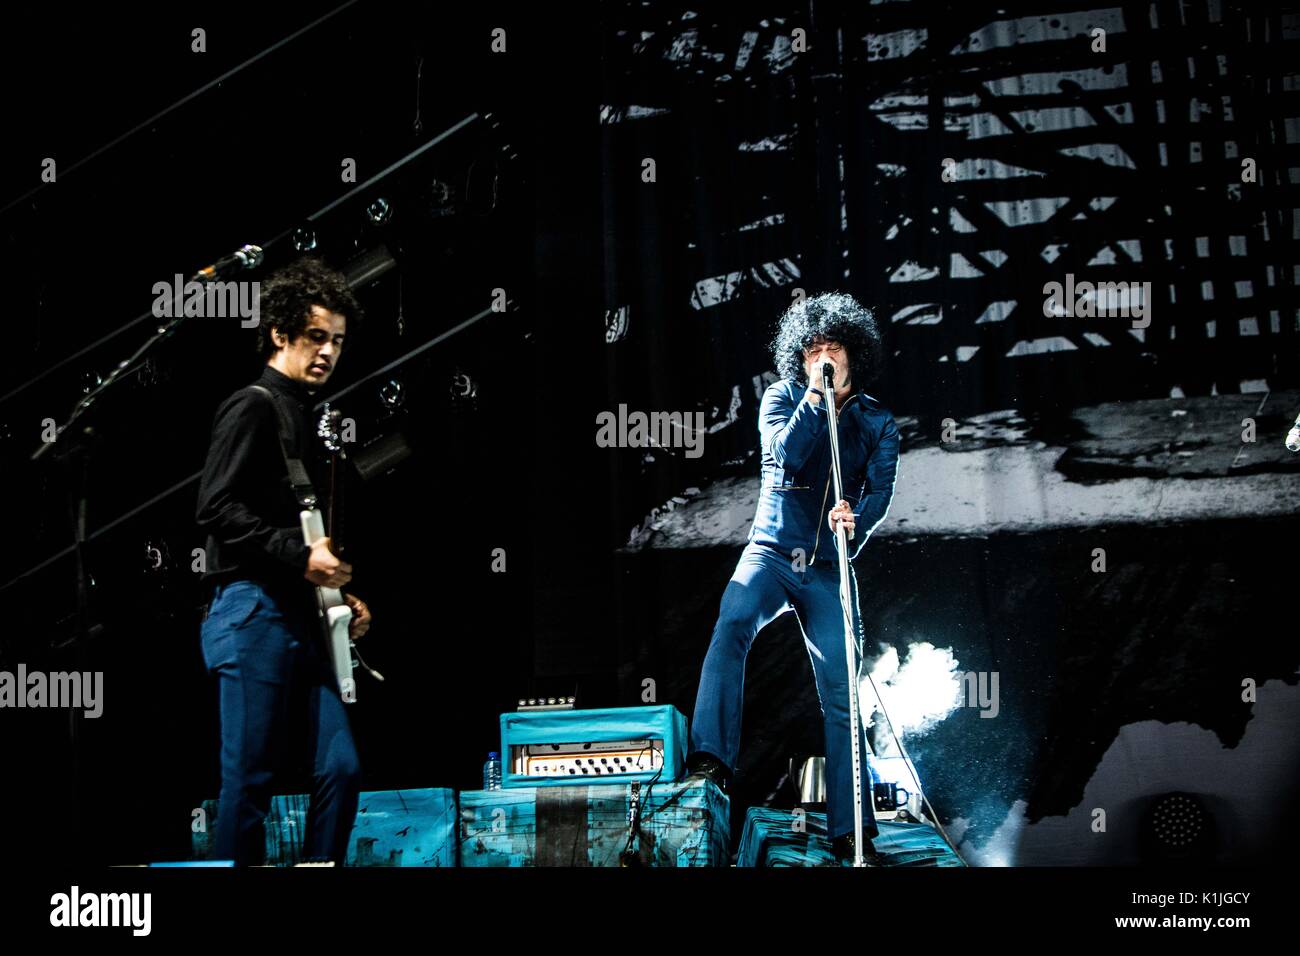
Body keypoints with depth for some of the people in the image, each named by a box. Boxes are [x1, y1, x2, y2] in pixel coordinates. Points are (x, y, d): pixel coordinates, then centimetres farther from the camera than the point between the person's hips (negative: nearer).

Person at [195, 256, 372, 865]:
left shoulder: (303, 422, 22)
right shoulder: (252, 409, -4)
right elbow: (217, 507, -15)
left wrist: (340, 596, 13)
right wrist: (300, 556, -18)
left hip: (302, 620, 9)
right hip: (253, 610, -9)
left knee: (341, 768, 2)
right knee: (249, 780, -7)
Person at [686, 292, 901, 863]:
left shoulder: (877, 424, 10)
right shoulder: (783, 398, 8)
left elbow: (881, 490, -6)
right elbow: (785, 456, -10)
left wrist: (855, 524, -27)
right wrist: (815, 396, -12)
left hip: (829, 569, 1)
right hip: (771, 552, -1)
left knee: (840, 695, -3)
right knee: (732, 622, -33)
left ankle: (850, 830, 0)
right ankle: (710, 757, -44)